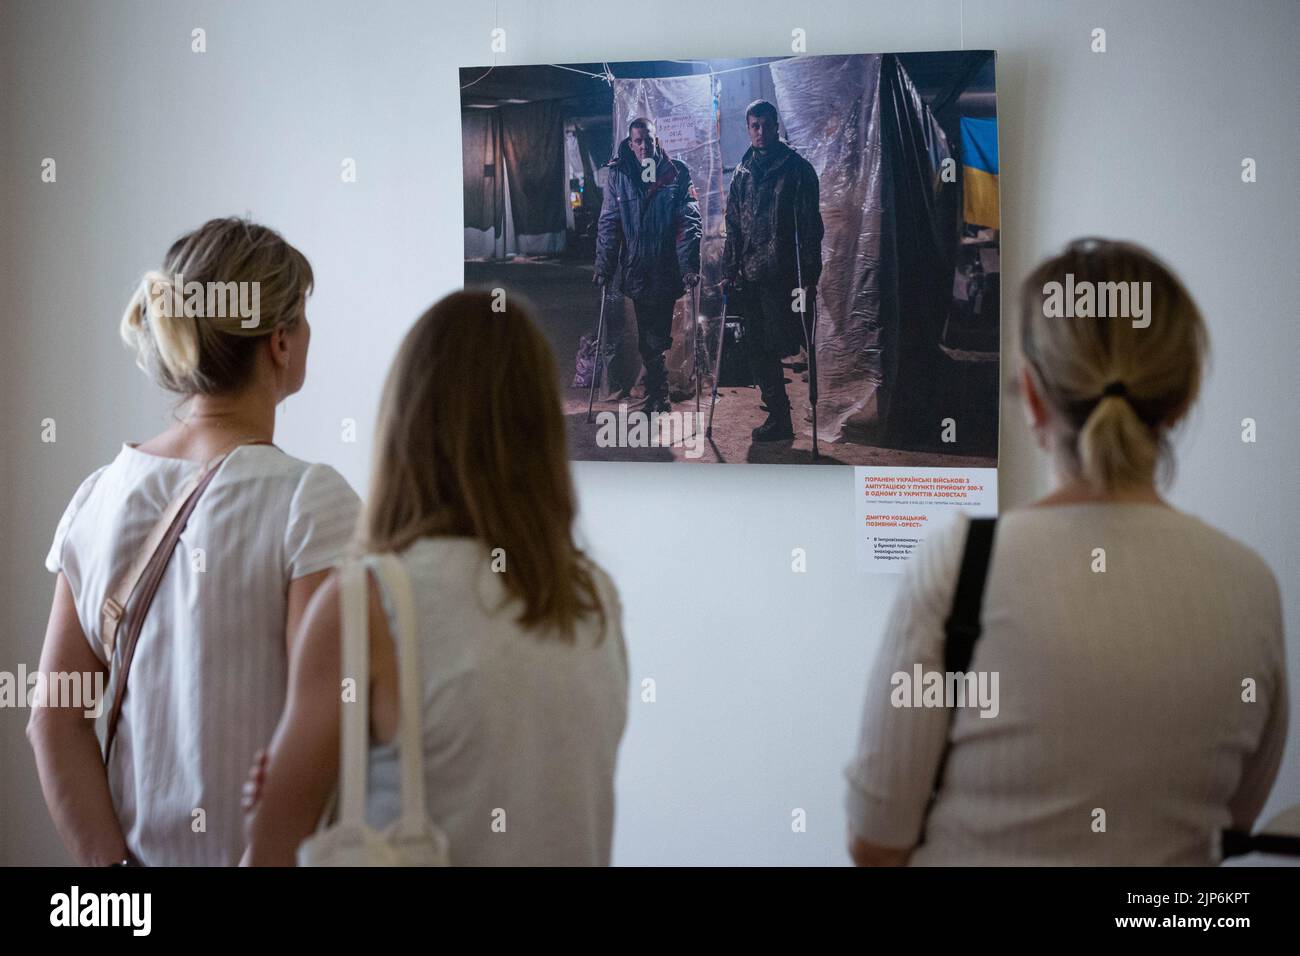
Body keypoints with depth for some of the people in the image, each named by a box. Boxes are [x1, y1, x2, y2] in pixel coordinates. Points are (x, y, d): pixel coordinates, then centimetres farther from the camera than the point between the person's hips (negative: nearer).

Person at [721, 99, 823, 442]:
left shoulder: (797, 169, -2)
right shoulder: (742, 174, 14)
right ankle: (778, 416, 15)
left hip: (783, 274, -5)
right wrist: (729, 271, 11)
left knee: (777, 346, -7)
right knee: (758, 349, 6)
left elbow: (811, 226, -6)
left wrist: (809, 277, -11)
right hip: (750, 276, 5)